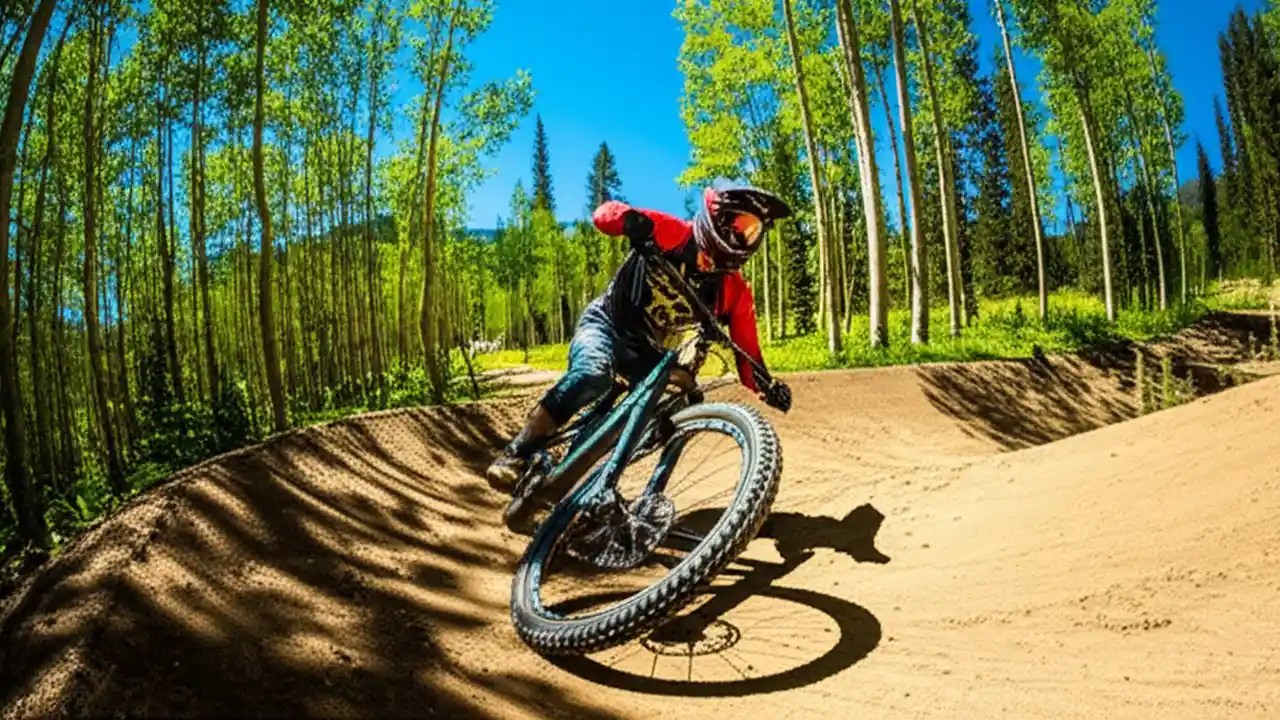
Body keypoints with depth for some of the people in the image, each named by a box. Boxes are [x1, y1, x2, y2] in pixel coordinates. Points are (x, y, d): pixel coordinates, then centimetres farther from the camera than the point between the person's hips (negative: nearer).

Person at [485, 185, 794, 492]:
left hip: (652, 355, 5)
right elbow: (604, 213, -23)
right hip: (607, 324, -5)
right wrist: (630, 220, -46)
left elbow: (747, 351, -8)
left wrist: (767, 386, -27)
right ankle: (518, 451, -22)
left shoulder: (734, 292, -8)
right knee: (592, 374, -35)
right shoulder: (674, 234, -18)